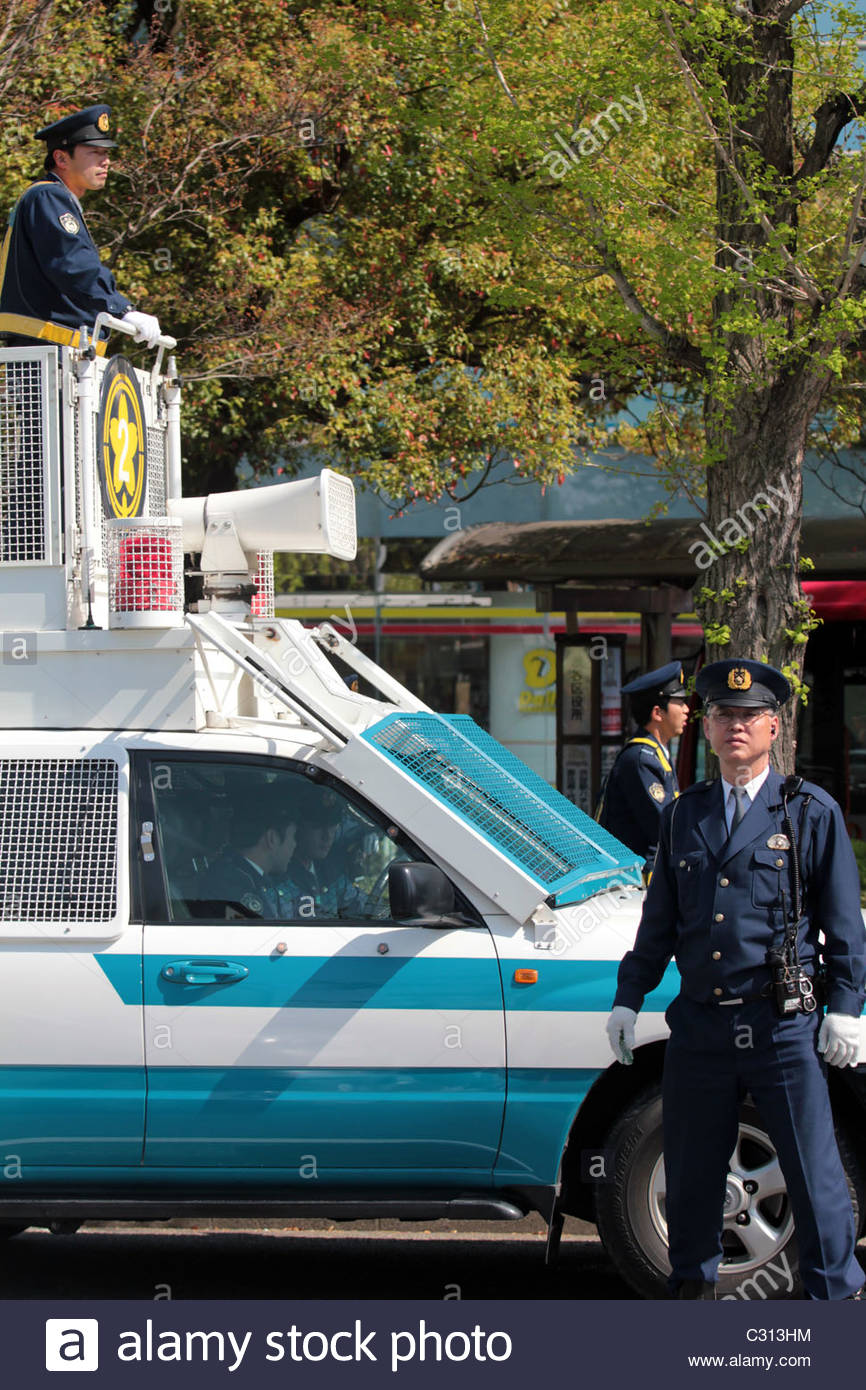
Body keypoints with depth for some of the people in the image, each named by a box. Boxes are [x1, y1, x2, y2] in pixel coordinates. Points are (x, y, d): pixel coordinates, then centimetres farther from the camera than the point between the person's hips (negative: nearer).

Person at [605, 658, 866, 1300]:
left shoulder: (811, 812, 2)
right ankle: (695, 1285, 27)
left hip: (783, 1026, -4)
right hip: (699, 1025, 4)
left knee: (813, 1170, -3)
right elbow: (659, 920, 20)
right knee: (691, 1174, 11)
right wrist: (629, 996, 16)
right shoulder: (685, 815, 14)